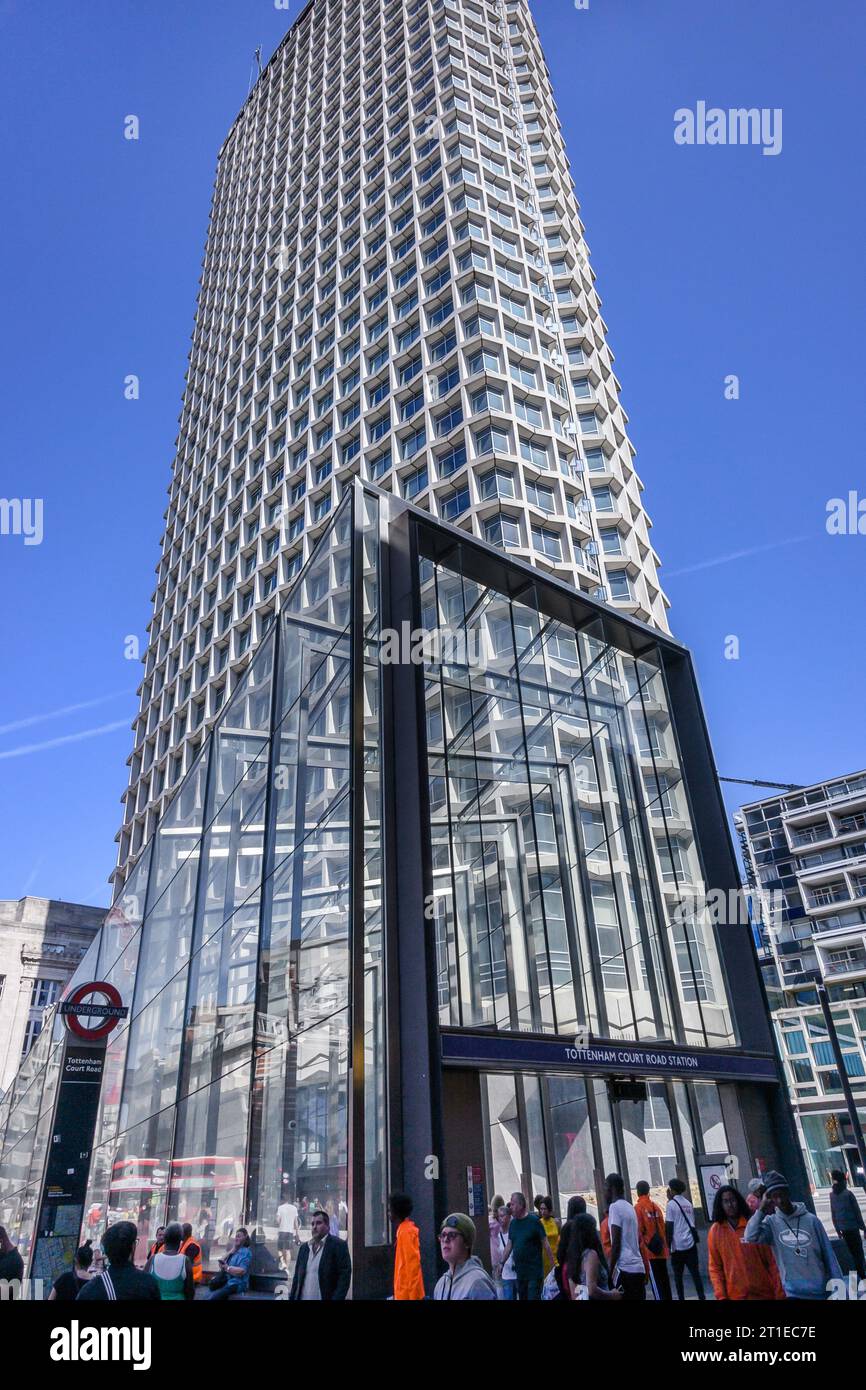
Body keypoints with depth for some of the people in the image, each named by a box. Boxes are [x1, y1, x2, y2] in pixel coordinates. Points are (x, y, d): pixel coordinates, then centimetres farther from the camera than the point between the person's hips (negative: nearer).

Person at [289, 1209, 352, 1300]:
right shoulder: (304, 1247, 14)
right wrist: (292, 1297, 8)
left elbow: (344, 1276, -8)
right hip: (303, 1298, 5)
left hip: (326, 1298, -5)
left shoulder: (338, 1245, -4)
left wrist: (336, 1299, -17)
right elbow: (297, 1276, 17)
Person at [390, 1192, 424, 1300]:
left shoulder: (405, 1232, -15)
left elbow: (413, 1263, -20)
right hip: (405, 1292, 9)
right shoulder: (405, 1230, 12)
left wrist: (411, 1295, -19)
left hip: (408, 1293, -9)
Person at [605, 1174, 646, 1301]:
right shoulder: (630, 1207, 16)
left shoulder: (615, 1207, -9)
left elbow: (616, 1242, -13)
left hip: (625, 1268, -8)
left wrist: (611, 1270, -8)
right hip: (639, 1267, 8)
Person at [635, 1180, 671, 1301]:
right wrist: (664, 1245, 19)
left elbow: (639, 1231, -10)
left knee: (655, 1280, -3)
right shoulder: (656, 1206, 9)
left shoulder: (638, 1207, -8)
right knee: (664, 1278, 12)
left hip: (649, 1250, -6)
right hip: (661, 1249, 6)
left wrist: (640, 1248, -4)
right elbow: (662, 1227, 11)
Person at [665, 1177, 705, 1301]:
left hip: (678, 1245, -5)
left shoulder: (671, 1204, -8)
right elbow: (692, 1223, 17)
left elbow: (669, 1226, -9)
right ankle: (702, 1297, 1)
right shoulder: (688, 1203, 9)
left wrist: (668, 1244, -5)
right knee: (695, 1273, 7)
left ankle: (681, 1298, 4)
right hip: (691, 1243, 5)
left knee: (678, 1275, 6)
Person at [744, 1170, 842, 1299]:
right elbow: (750, 1237, -19)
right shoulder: (771, 1223, -2)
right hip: (793, 1292, -1)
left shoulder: (811, 1220, -2)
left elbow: (829, 1256, 2)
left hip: (821, 1291, 1)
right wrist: (762, 1209, -13)